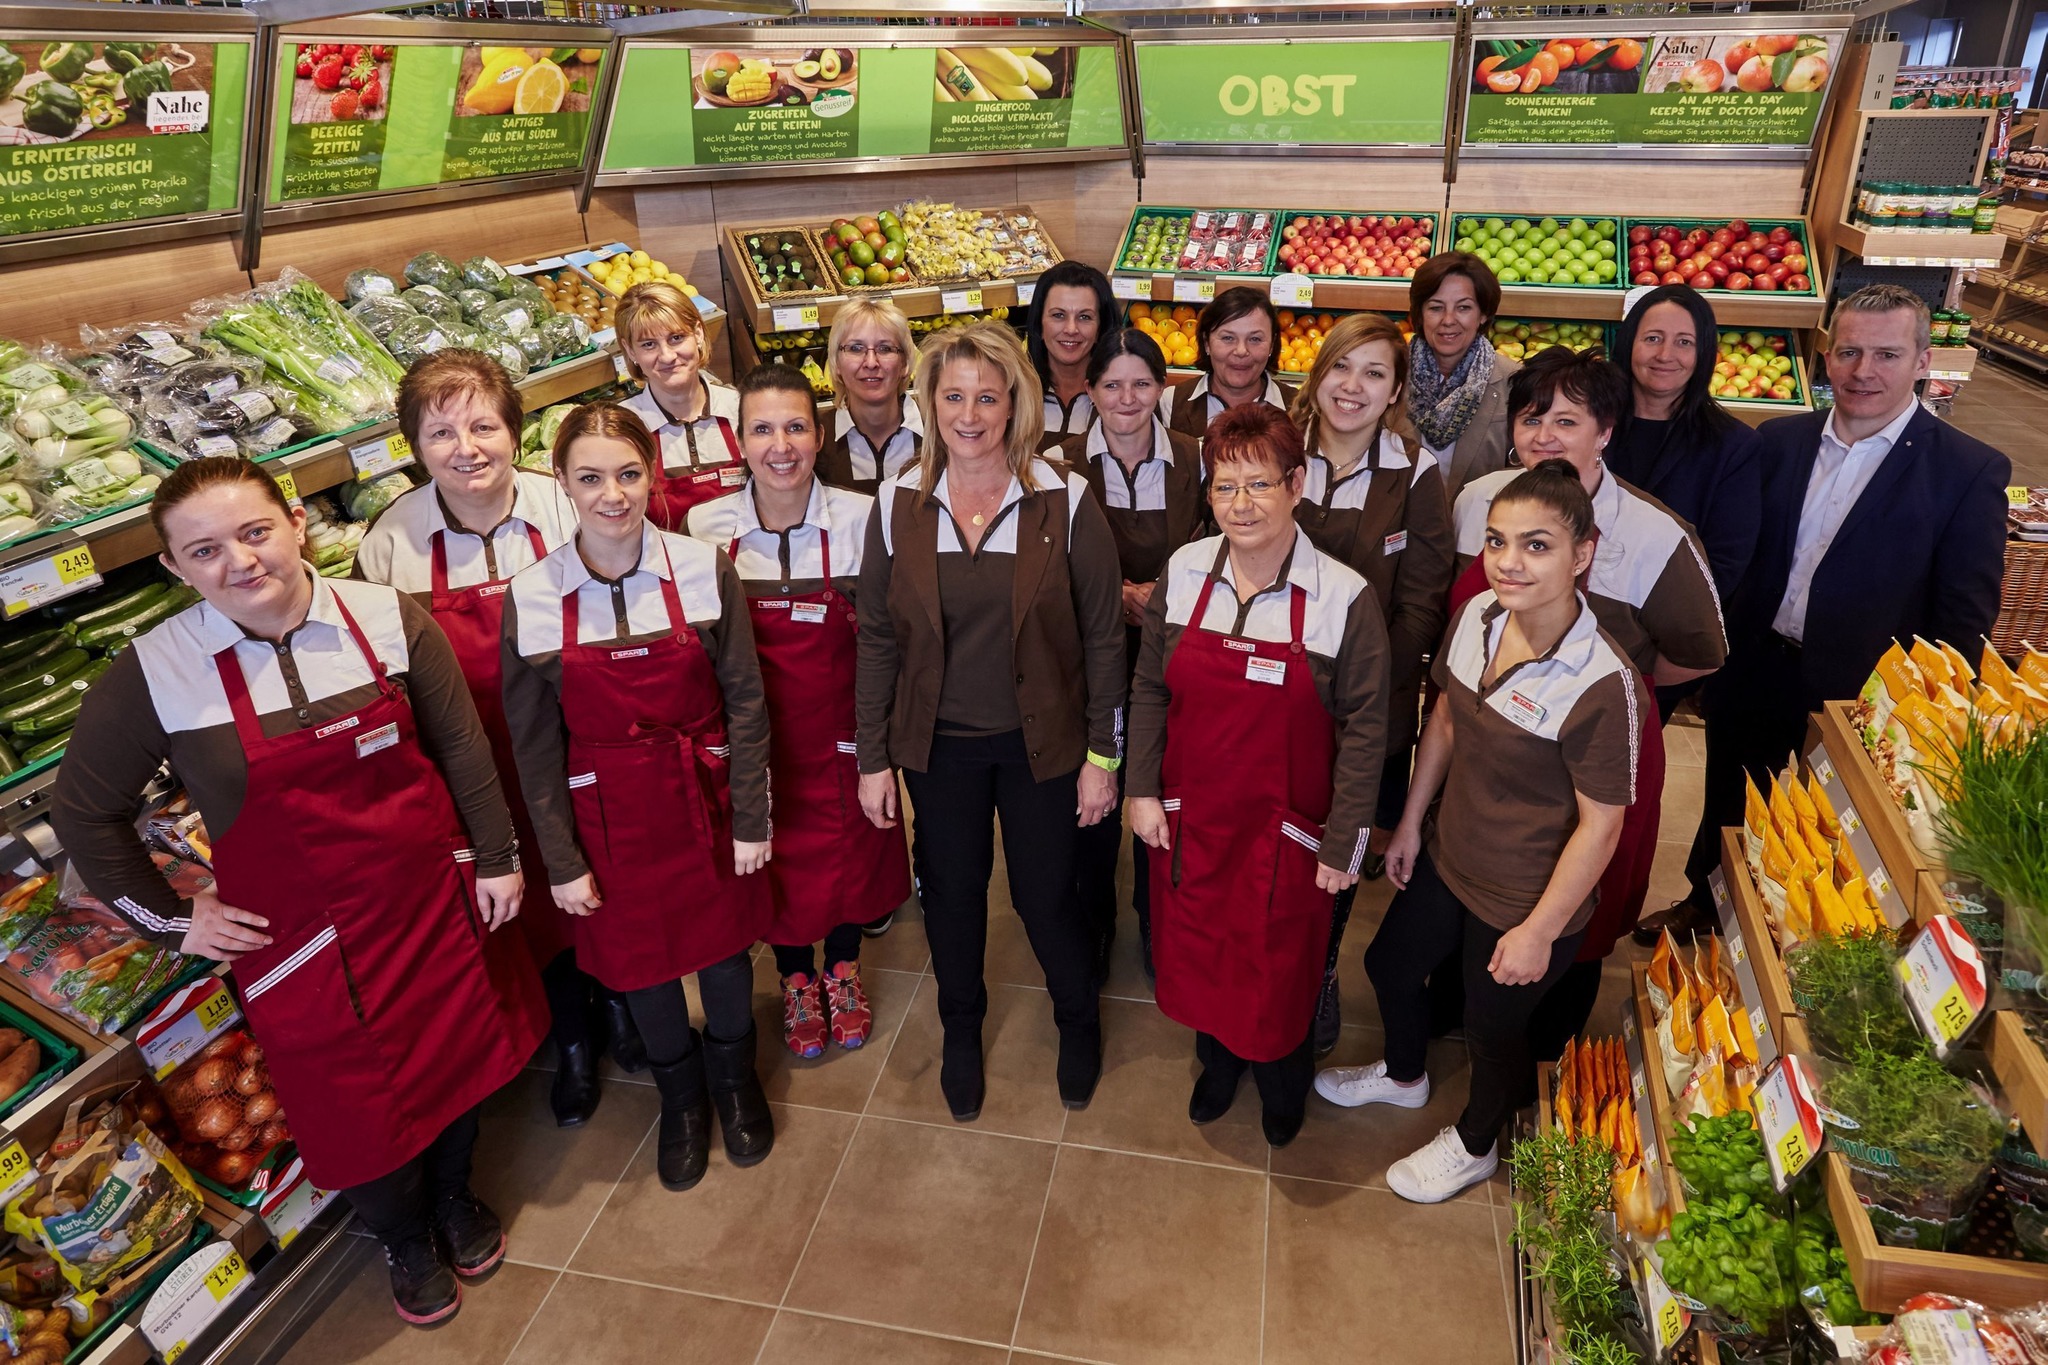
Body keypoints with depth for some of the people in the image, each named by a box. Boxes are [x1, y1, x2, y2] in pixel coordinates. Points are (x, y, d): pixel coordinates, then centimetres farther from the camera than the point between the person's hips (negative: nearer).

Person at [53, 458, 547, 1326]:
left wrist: (497, 856, 1)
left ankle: (454, 1194, 53)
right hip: (299, 934, -1)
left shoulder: (387, 618, -11)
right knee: (357, 1100, 15)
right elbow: (84, 810, 0)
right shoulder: (153, 674, -15)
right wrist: (168, 918, 1)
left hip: (431, 895, 2)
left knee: (459, 1052, 20)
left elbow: (459, 743, -2)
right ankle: (405, 1239, 47)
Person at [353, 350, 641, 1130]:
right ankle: (571, 1036, 42)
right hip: (478, 772, 1)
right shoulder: (391, 542, -10)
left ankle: (617, 1001, 48)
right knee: (529, 896, 16)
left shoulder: (565, 511, -13)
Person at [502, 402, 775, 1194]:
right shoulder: (531, 598, -10)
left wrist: (750, 819, -7)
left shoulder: (704, 570, -10)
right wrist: (561, 859, -3)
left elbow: (743, 701, -6)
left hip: (702, 799, 0)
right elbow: (534, 743, -4)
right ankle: (681, 1096, 44)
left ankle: (734, 1077, 46)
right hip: (608, 816, 0)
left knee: (723, 943, 16)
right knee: (638, 961, 16)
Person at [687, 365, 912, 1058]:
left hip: (839, 724, 0)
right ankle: (795, 977, 43)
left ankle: (843, 966, 45)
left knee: (849, 847, 15)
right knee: (775, 857, 15)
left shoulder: (860, 517, -12)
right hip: (754, 732, 1)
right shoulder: (706, 525, -9)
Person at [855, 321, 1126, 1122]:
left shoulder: (1064, 502, -11)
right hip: (938, 742, 2)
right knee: (952, 891, 17)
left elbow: (1102, 636, -7)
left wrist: (1102, 755, -7)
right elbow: (877, 638, 0)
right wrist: (872, 758, 1)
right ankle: (961, 1032, 44)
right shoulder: (898, 504, -6)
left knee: (1045, 894, 10)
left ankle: (1078, 1023, 41)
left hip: (1040, 740, -2)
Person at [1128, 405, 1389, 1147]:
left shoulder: (1344, 597, -17)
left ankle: (1282, 1078, 48)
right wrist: (1143, 790, -1)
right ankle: (1218, 1059, 52)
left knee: (1279, 964, 15)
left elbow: (1364, 727, -12)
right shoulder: (1182, 572, -7)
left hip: (1286, 828, -3)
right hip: (1190, 815, 3)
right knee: (1198, 951, 21)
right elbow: (1149, 689, 2)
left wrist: (1343, 842, -10)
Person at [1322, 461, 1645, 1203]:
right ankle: (1404, 1075, 60)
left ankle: (1474, 1143, 52)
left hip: (1526, 900, -6)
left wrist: (1539, 932, -15)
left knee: (1493, 1025, 19)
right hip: (1451, 858, 7)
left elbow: (1600, 825, -22)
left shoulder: (1602, 683, -31)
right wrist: (1411, 821, 11)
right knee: (1389, 961, 27)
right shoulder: (1478, 617, -12)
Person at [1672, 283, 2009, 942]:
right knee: (1726, 816, 20)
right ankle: (1702, 913, 44)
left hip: (1857, 698, -3)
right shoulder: (1778, 440, 1)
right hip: (1751, 679, 3)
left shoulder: (1970, 471, -10)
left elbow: (1963, 619, -9)